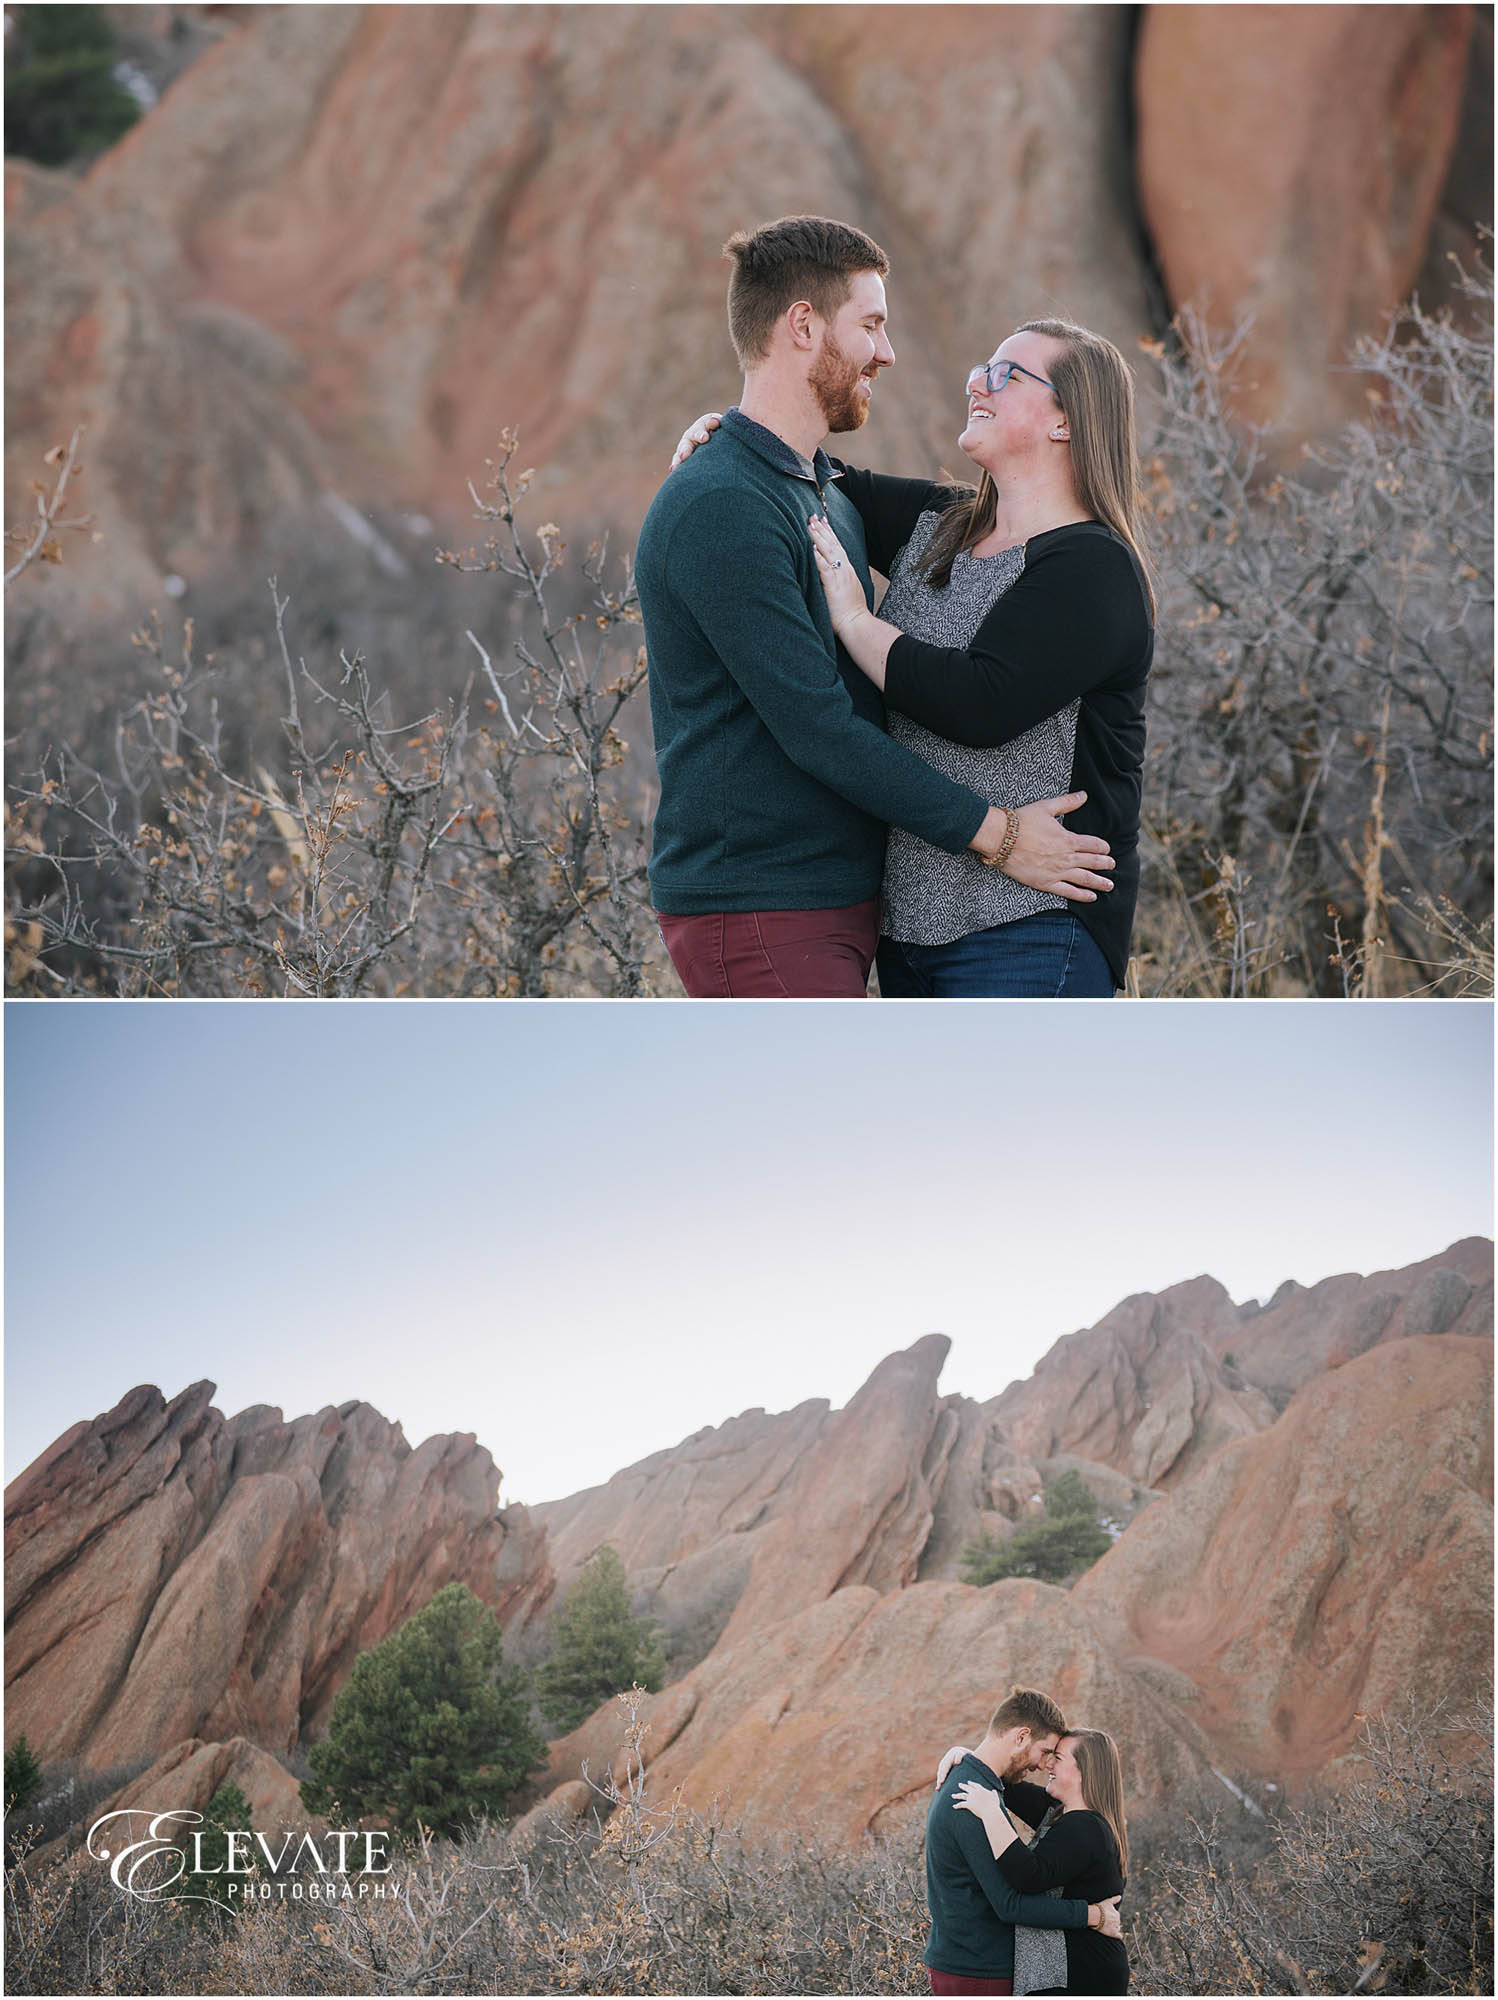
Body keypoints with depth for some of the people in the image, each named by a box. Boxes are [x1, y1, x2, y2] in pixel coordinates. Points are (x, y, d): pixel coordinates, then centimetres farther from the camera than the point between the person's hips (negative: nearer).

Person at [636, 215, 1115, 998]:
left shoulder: (829, 496, 18)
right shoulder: (719, 509, -16)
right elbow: (817, 728, -20)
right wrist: (992, 834, -15)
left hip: (835, 902, 10)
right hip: (758, 908, -10)